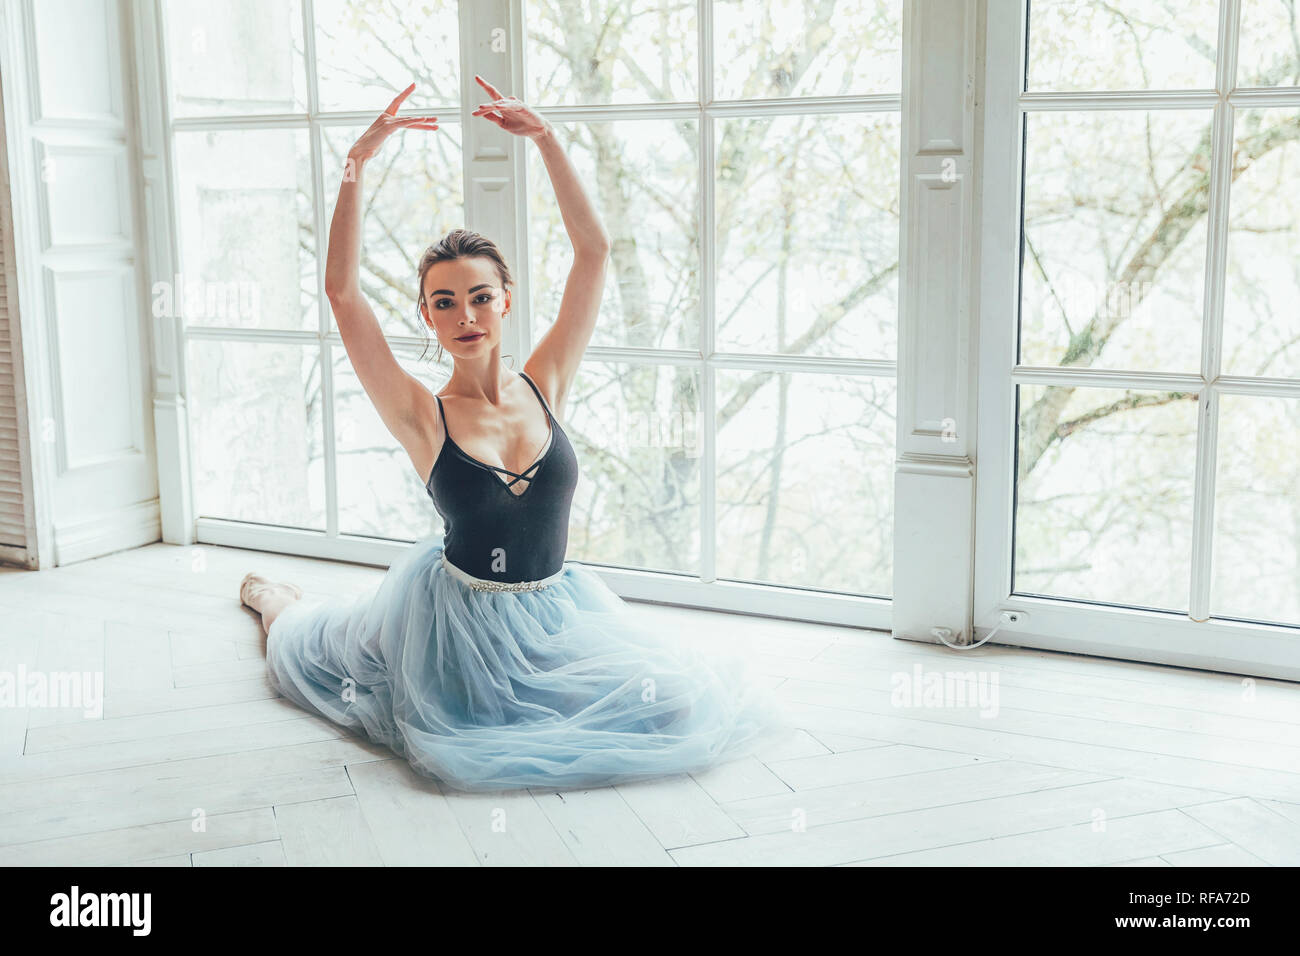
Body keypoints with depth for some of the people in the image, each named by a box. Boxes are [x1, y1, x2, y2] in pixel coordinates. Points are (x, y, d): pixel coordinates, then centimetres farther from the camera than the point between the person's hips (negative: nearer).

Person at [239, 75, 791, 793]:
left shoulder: (544, 388, -6)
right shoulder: (421, 417, -14)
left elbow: (593, 250, -8)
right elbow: (341, 289, -23)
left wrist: (547, 141, -14)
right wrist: (358, 162, -25)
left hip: (556, 612, 3)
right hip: (457, 619, -2)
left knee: (676, 705, 0)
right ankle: (274, 599, 40)